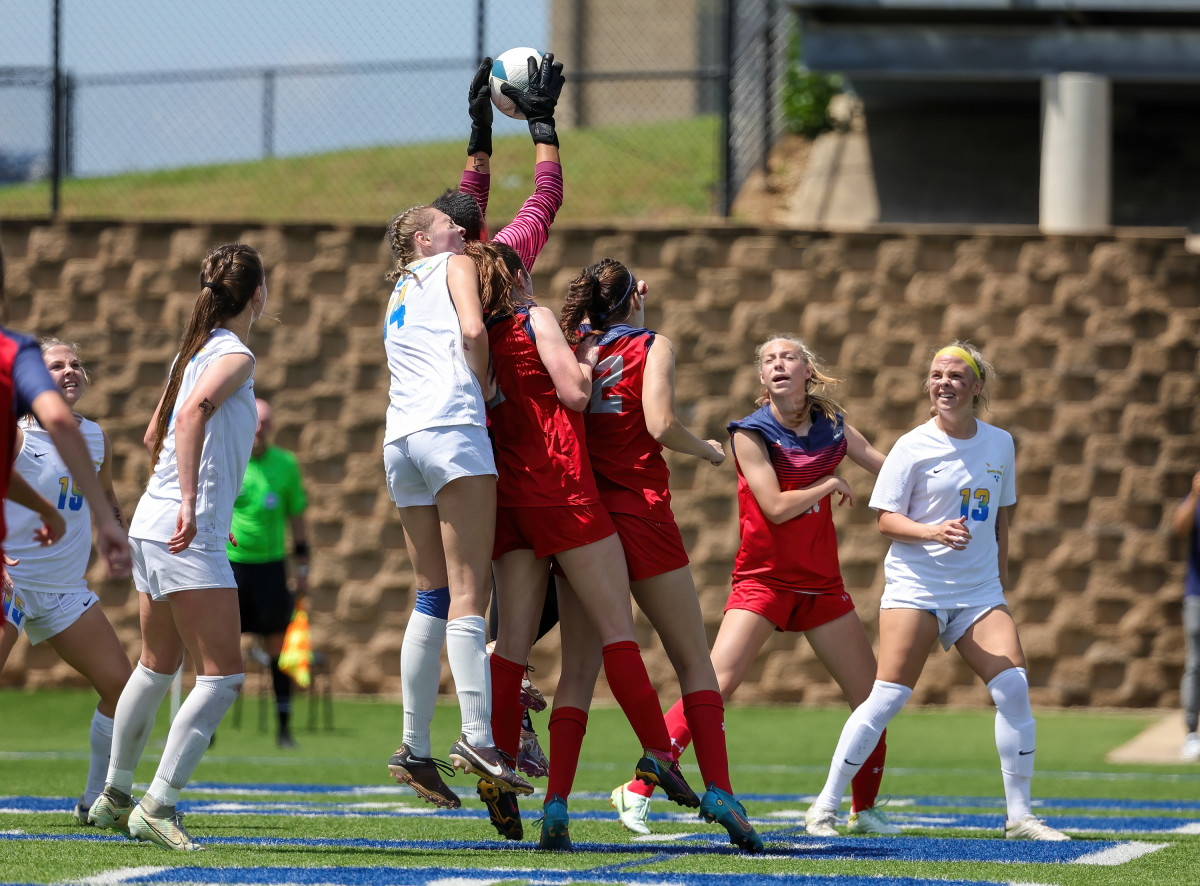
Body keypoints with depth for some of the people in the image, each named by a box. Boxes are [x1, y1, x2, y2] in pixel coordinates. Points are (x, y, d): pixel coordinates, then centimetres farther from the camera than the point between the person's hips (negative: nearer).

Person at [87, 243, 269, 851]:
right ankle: (157, 808, -15)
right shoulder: (234, 355, -10)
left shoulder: (195, 350, 16)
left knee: (159, 665, 22)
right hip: (191, 535, -9)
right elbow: (192, 414, -28)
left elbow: (154, 437, 27)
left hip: (152, 525, 9)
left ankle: (114, 797, 32)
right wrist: (189, 502, -33)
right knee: (222, 675, -9)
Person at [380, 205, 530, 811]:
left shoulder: (398, 295, 32)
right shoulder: (454, 266, 12)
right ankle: (477, 737, -25)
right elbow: (473, 329, -5)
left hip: (399, 438, 7)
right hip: (452, 426, -7)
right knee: (468, 593, -14)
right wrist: (482, 391, 6)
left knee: (432, 596, 9)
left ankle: (415, 748, 5)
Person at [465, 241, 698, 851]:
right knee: (616, 628, -4)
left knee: (512, 641, 2)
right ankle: (658, 751, -9)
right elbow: (574, 392, -10)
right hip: (563, 491, -6)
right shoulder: (535, 320, -2)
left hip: (509, 498, 6)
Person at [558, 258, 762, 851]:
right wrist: (708, 450, 5)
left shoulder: (575, 350, 9)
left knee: (579, 665, 6)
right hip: (640, 513, -4)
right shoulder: (652, 346, -1)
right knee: (694, 661, 4)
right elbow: (661, 425, -13)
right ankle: (718, 789, -8)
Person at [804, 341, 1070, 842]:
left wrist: (1000, 578, 18)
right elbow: (886, 519, -6)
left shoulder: (1000, 444, 9)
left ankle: (1019, 815, -3)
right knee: (887, 696, -12)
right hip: (915, 586, -4)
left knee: (1013, 687, -12)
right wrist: (934, 532, -23)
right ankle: (826, 804, 0)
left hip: (979, 591, 4)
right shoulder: (913, 447, -4)